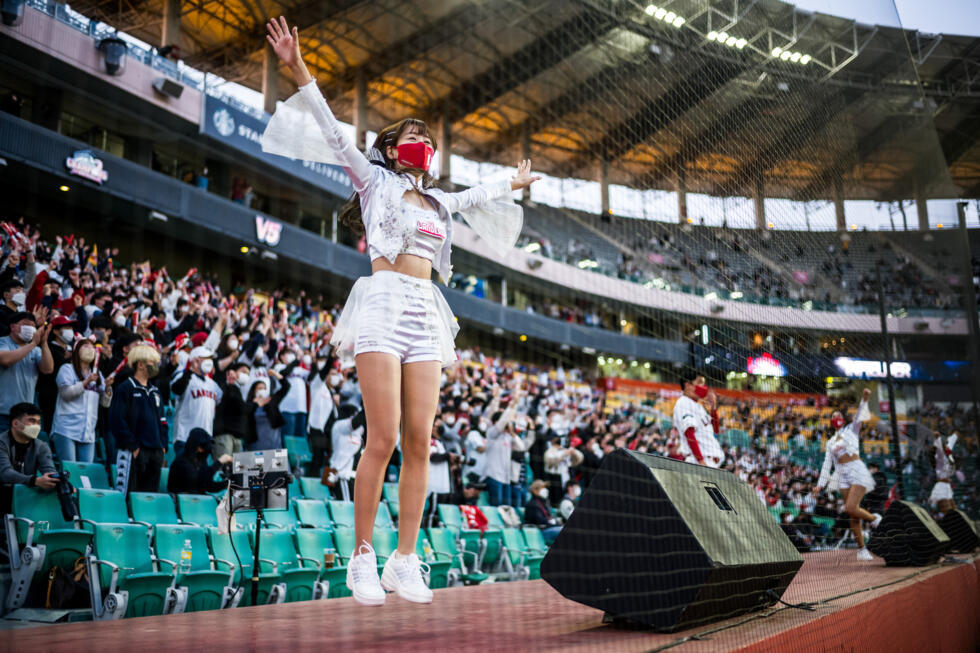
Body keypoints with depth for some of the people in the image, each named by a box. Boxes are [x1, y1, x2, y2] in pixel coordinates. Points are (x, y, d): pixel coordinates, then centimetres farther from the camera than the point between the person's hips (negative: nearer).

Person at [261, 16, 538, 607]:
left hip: (426, 314, 5)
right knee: (384, 438, -13)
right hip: (384, 303, -5)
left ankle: (404, 563, 2)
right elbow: (333, 132, 5)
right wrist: (298, 68, -2)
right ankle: (363, 558, -2)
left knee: (420, 441, -4)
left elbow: (478, 196, 46)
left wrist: (513, 185, 59)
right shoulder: (376, 179, 12)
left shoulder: (439, 201, 26)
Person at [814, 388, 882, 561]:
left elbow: (859, 416, -7)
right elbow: (827, 464, 22)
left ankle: (875, 519, 8)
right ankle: (862, 549, 7)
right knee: (853, 516, 1)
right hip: (843, 476, 4)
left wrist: (864, 399, -23)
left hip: (857, 471, -4)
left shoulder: (851, 430, 10)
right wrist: (820, 483, 17)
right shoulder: (830, 442, 20)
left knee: (850, 508, -19)